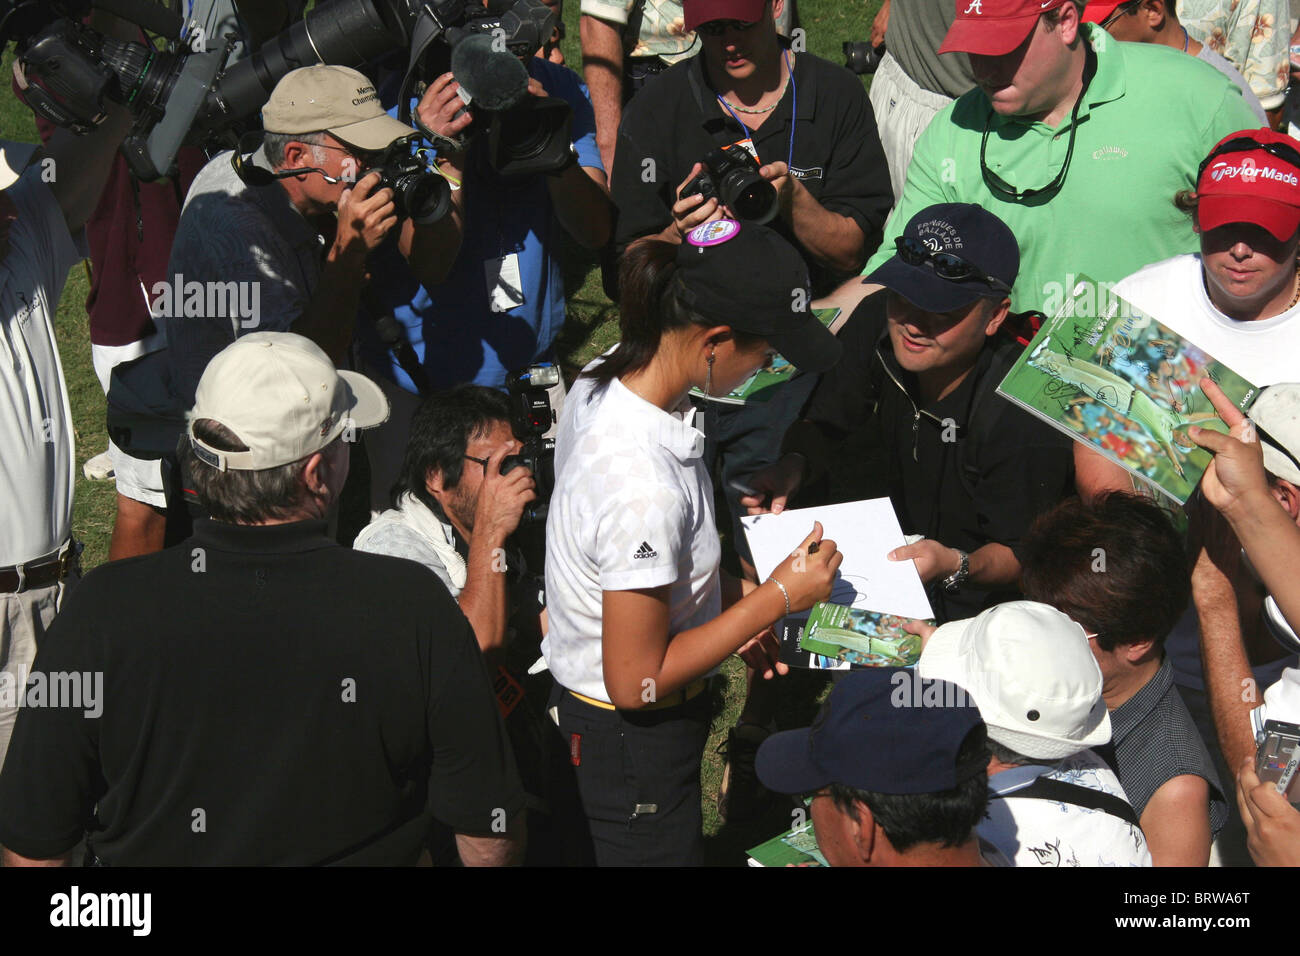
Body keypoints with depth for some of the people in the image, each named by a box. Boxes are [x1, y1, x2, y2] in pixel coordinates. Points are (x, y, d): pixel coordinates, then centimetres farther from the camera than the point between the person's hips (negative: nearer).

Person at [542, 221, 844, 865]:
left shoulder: (602, 380, -8)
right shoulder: (645, 485, -36)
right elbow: (636, 681, -26)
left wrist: (733, 598, 1)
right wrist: (774, 599, -20)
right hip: (634, 744, -9)